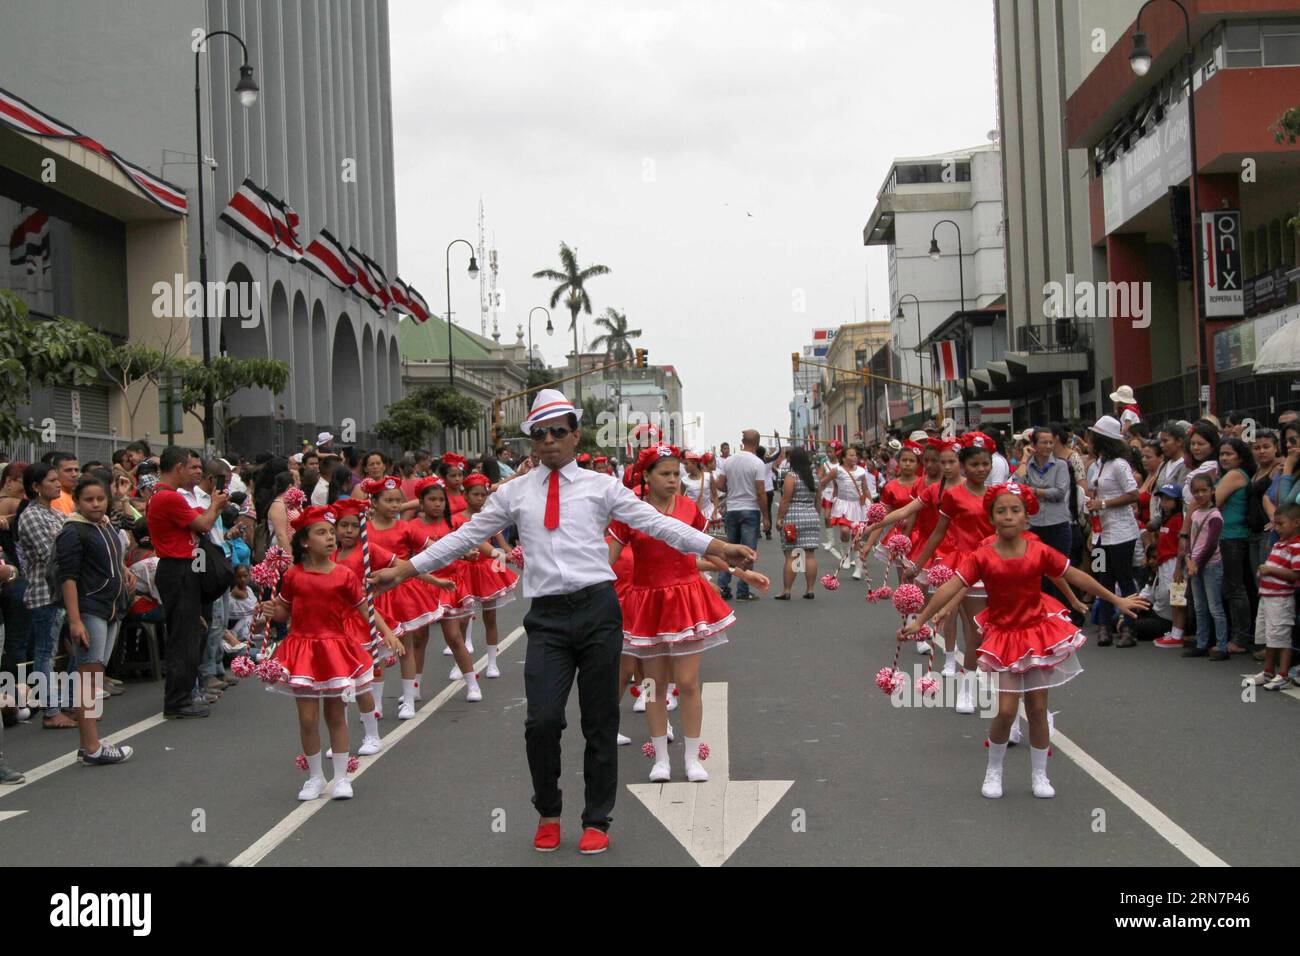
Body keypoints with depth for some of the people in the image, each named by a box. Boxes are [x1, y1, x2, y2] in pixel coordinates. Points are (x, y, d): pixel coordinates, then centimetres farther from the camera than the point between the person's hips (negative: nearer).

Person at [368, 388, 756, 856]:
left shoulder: (601, 485, 6)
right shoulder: (514, 493, 12)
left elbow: (657, 523, 0)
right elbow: (464, 536, 14)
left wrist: (719, 548, -11)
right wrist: (403, 570, 10)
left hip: (597, 611, -1)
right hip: (546, 617, 1)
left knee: (600, 722, 6)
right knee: (542, 721, -9)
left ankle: (597, 821, 24)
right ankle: (548, 812, 19)